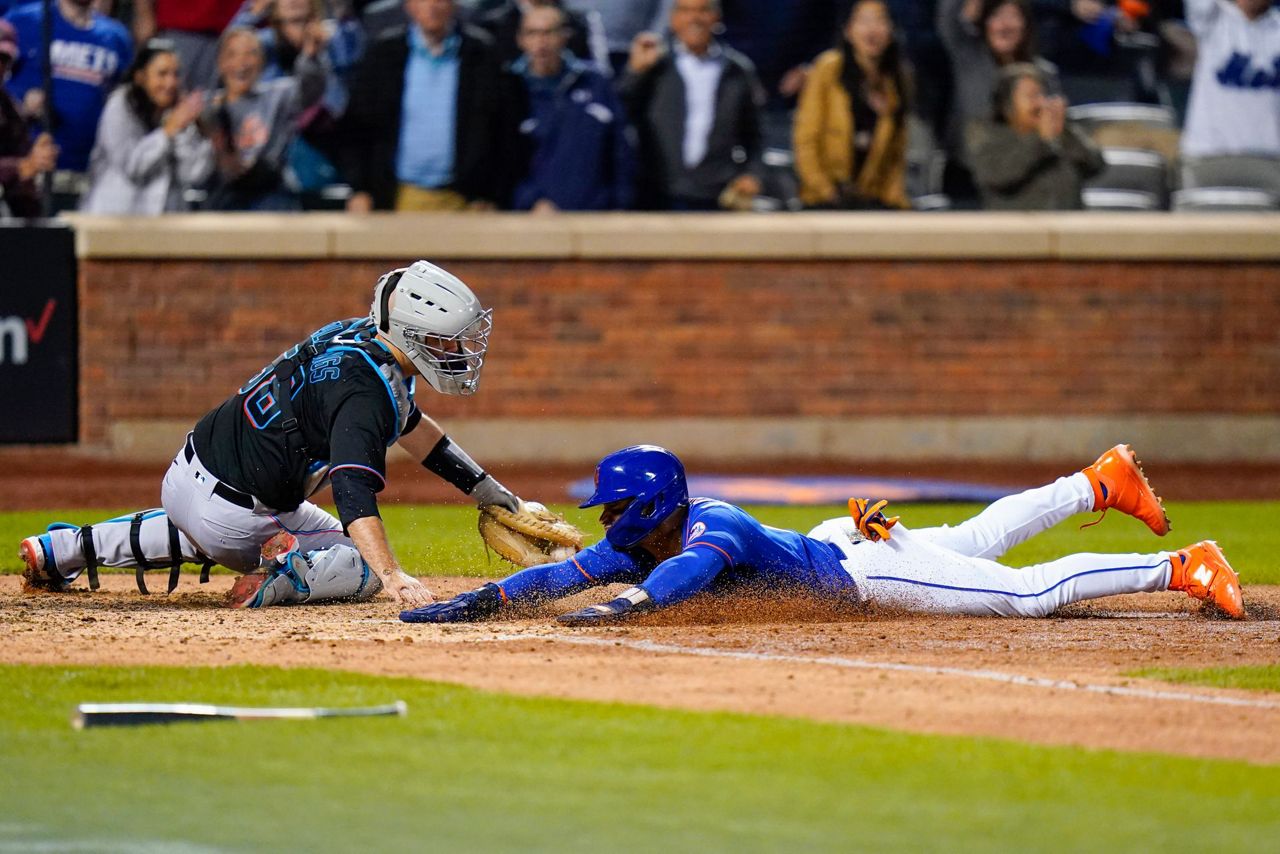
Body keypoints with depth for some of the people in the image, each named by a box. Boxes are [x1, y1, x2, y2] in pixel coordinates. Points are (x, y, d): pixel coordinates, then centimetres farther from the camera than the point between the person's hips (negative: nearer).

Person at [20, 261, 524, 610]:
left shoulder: (360, 335, 6)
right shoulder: (364, 388, -24)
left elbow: (406, 422, 24)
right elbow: (352, 492, -37)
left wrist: (482, 486, 24)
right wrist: (391, 578, -47)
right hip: (228, 510, -8)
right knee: (362, 565, 3)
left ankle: (73, 548, 30)